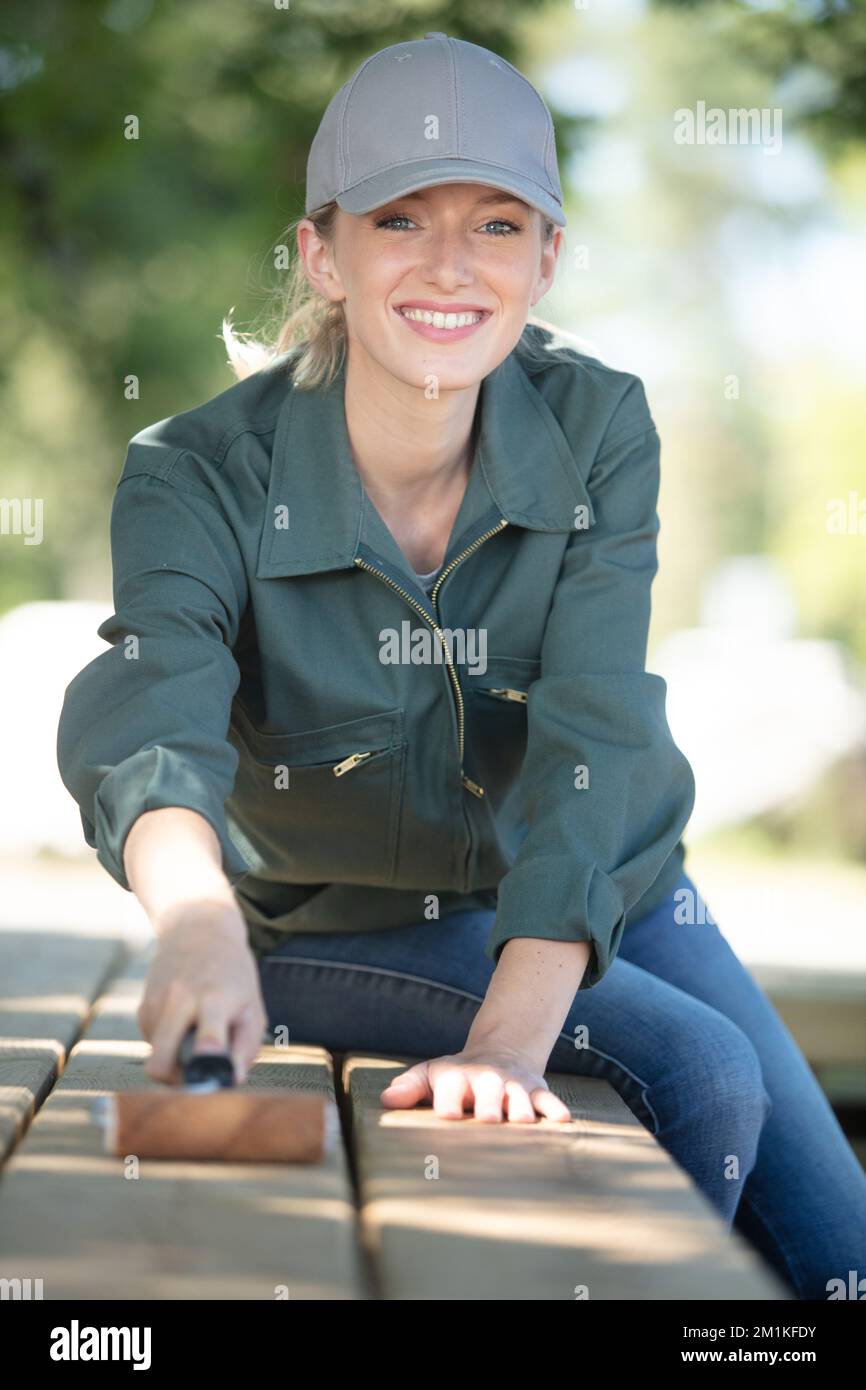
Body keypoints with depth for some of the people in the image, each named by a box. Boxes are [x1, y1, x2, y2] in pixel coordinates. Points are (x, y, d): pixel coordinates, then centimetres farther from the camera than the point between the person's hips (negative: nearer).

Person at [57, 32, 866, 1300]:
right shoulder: (202, 477, -23)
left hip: (591, 900, 3)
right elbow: (147, 715, -42)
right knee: (697, 1071, -25)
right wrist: (201, 925, -66)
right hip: (347, 930, -3)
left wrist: (509, 1040, -42)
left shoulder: (598, 430, -16)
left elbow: (592, 734, -28)